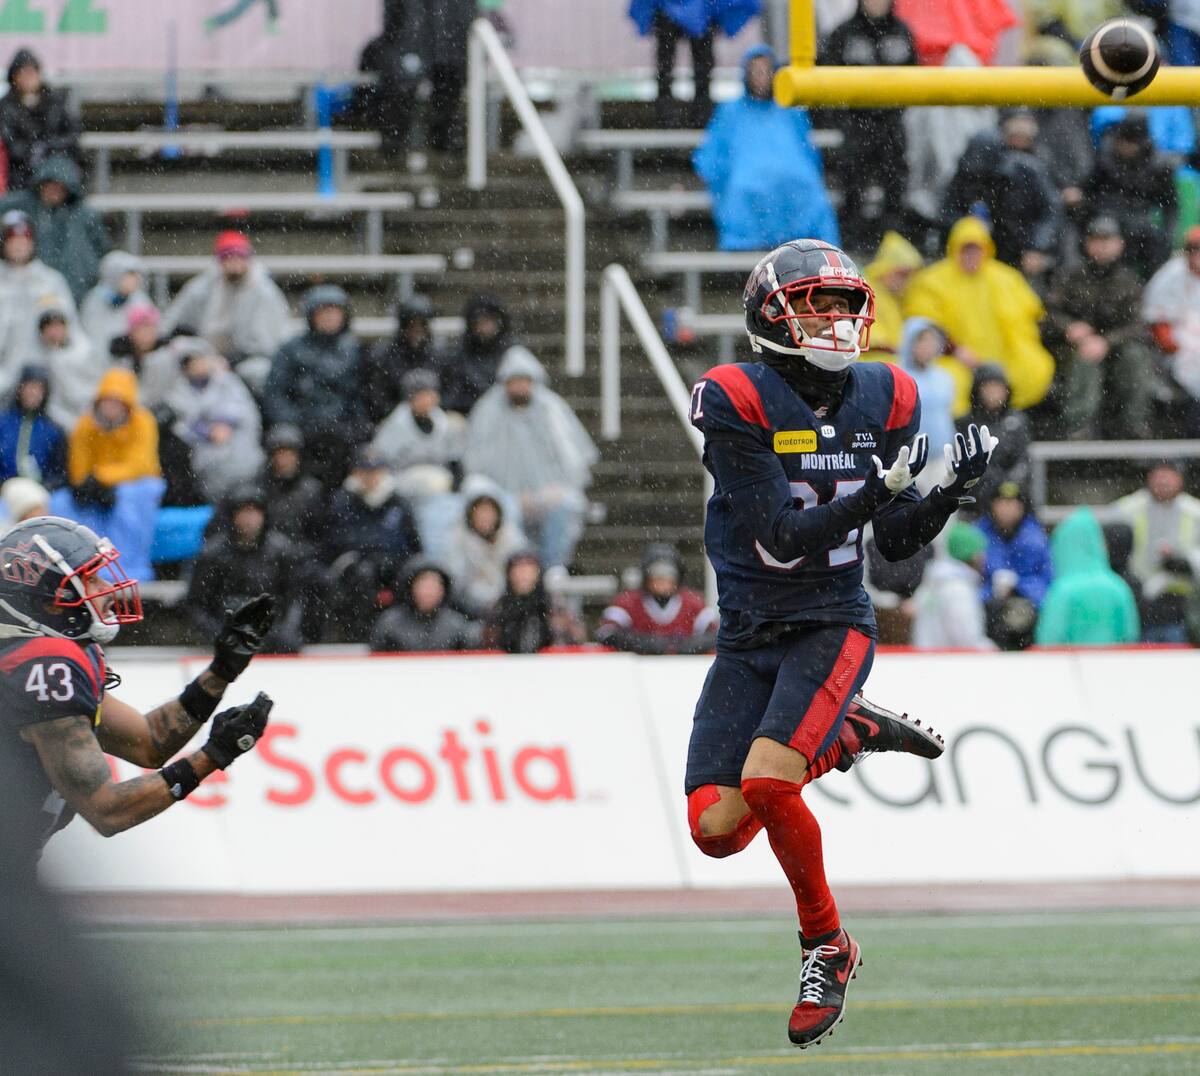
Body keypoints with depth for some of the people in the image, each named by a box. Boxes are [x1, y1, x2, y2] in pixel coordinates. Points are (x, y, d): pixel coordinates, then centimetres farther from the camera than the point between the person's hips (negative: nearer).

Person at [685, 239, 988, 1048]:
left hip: (832, 625, 0)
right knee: (717, 830, -7)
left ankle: (829, 948, -3)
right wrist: (876, 491, -28)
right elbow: (780, 542, -19)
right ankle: (840, 737, 20)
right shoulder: (738, 403, -12)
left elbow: (898, 543, 8)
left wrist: (949, 493, -11)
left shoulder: (883, 401, 2)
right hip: (748, 638, 0)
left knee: (765, 784, -25)